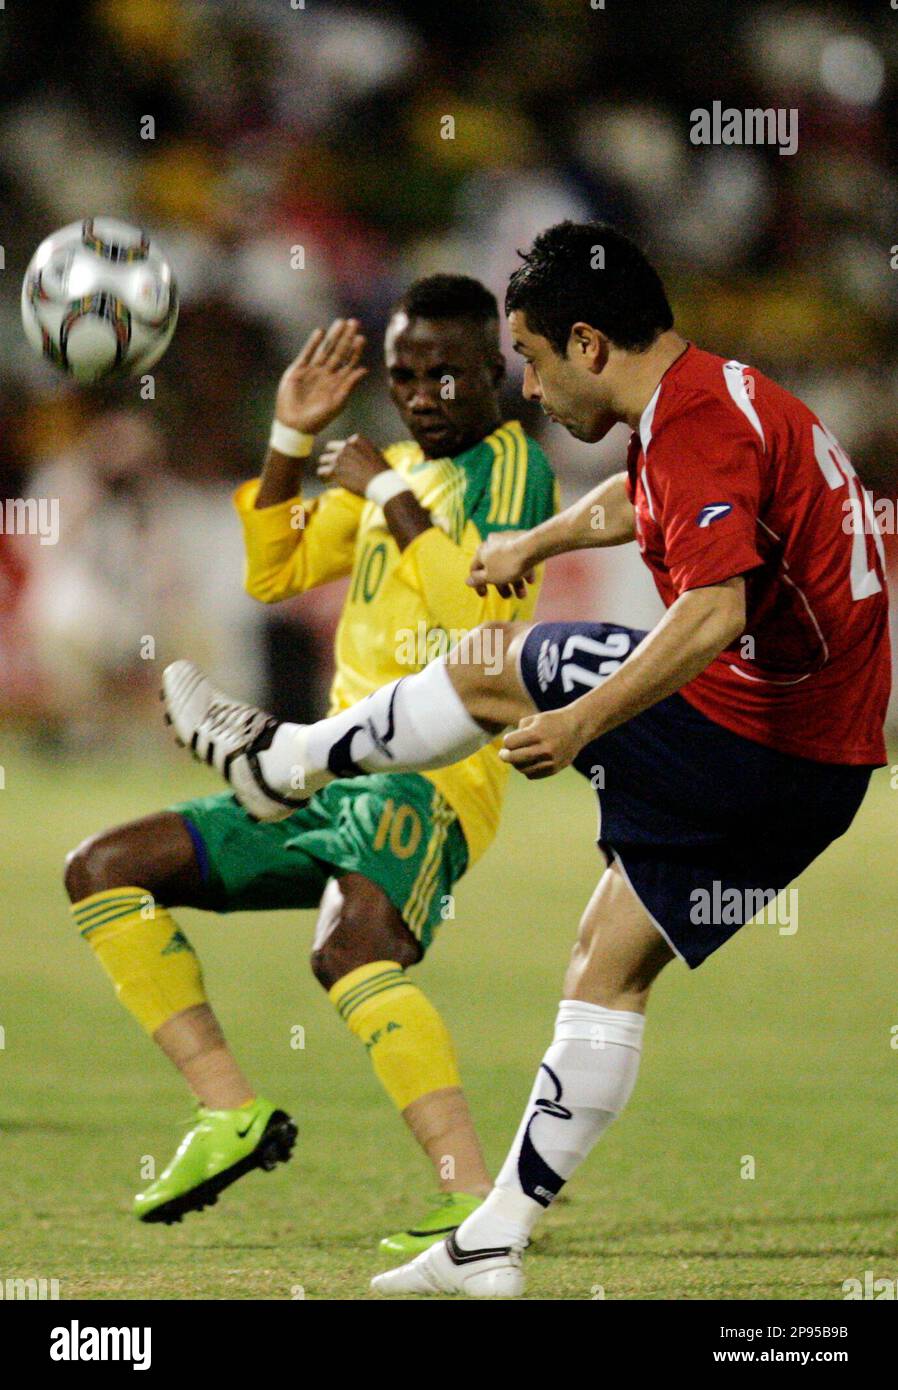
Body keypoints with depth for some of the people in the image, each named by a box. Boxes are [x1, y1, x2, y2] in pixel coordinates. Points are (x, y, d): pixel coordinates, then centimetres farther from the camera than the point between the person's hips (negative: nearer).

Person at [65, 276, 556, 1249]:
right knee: (104, 870, 5)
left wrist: (396, 502, -13)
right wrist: (290, 440, 15)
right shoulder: (396, 469, 21)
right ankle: (232, 1112, -4)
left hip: (435, 777, -9)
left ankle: (473, 1196, -40)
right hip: (341, 774, 9)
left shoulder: (512, 467, -5)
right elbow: (273, 573, 26)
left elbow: (482, 623, -19)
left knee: (349, 949, -37)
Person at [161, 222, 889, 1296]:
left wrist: (582, 724, -34)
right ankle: (492, 1246, 14)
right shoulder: (713, 396, 14)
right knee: (610, 965, 13)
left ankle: (276, 760, 28)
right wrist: (533, 544, 54)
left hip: (745, 729, -9)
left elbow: (716, 614, -32)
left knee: (495, 671, 8)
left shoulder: (695, 419, -18)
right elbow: (639, 500, 38)